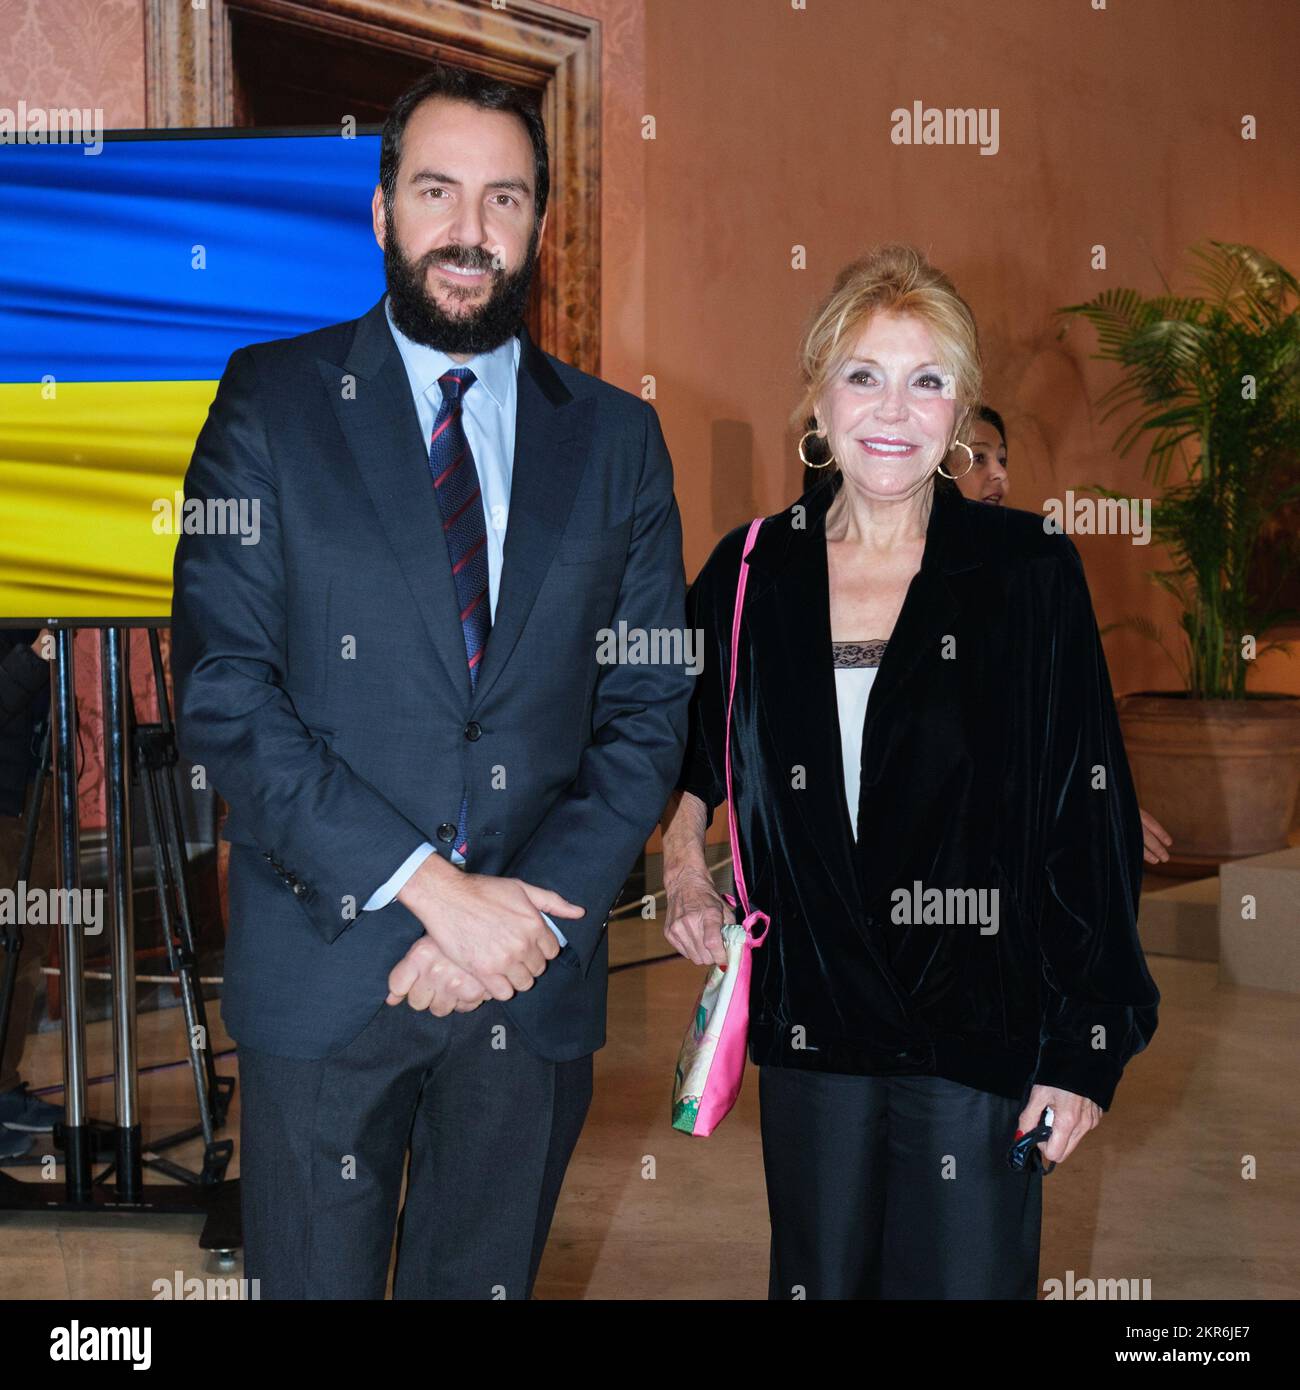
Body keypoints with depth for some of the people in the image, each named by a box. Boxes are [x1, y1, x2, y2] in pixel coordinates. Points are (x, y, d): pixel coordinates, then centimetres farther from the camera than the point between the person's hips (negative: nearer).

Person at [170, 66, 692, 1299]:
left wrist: (527, 917, -9)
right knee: (311, 1283, 10)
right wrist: (430, 885, -16)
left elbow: (650, 710, 4)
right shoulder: (272, 402, -1)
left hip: (533, 980, 2)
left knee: (485, 1279, 16)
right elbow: (220, 689, -9)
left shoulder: (616, 437, 6)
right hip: (322, 968, -2)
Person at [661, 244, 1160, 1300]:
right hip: (810, 1024, 3)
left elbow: (1091, 821, -6)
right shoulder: (752, 572, 2)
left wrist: (1086, 1048, -9)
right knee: (819, 1279, 15)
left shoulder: (1028, 572, -6)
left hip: (982, 1028, -2)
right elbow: (696, 747, 20)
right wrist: (684, 867, 3)